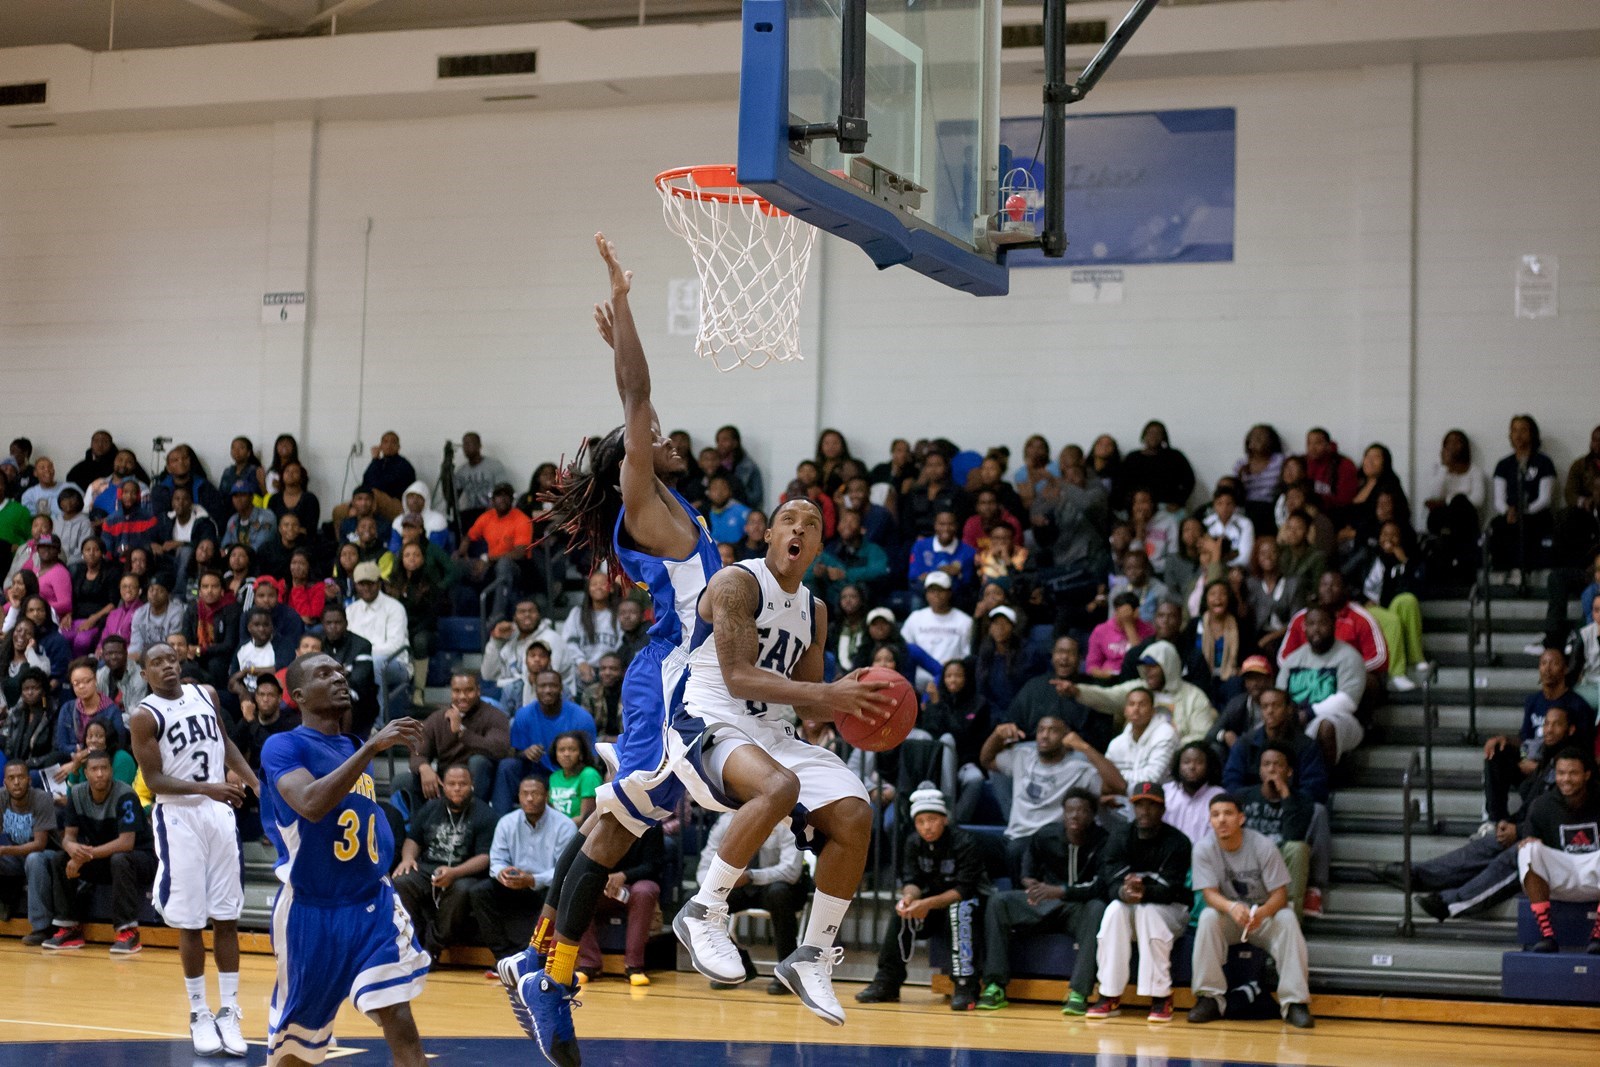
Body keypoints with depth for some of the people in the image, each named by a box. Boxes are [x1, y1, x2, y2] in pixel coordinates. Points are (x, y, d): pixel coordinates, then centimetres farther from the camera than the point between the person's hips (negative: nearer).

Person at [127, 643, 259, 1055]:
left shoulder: (206, 694, 7)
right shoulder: (144, 716, -9)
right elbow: (154, 780, -12)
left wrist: (255, 783, 11)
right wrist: (207, 788, -24)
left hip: (220, 812, 5)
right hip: (179, 817, -4)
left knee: (226, 918, 5)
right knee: (190, 923, -1)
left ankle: (229, 1012, 10)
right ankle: (199, 1014, 10)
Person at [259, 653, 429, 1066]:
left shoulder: (356, 747, 12)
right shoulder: (283, 746, -9)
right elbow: (311, 804, -30)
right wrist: (372, 747, -32)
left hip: (372, 904, 4)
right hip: (311, 911, -4)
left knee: (401, 1027, -12)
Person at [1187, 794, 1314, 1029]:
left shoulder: (1262, 846, -15)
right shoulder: (1204, 850, -12)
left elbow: (1280, 894, -16)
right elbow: (1210, 894, -19)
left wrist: (1262, 912, -40)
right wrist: (1232, 907, -43)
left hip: (1264, 915, -1)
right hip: (1228, 920, 1)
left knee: (1287, 919, -31)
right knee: (1208, 917, -31)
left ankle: (1295, 1002, -31)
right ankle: (1210, 998, -26)